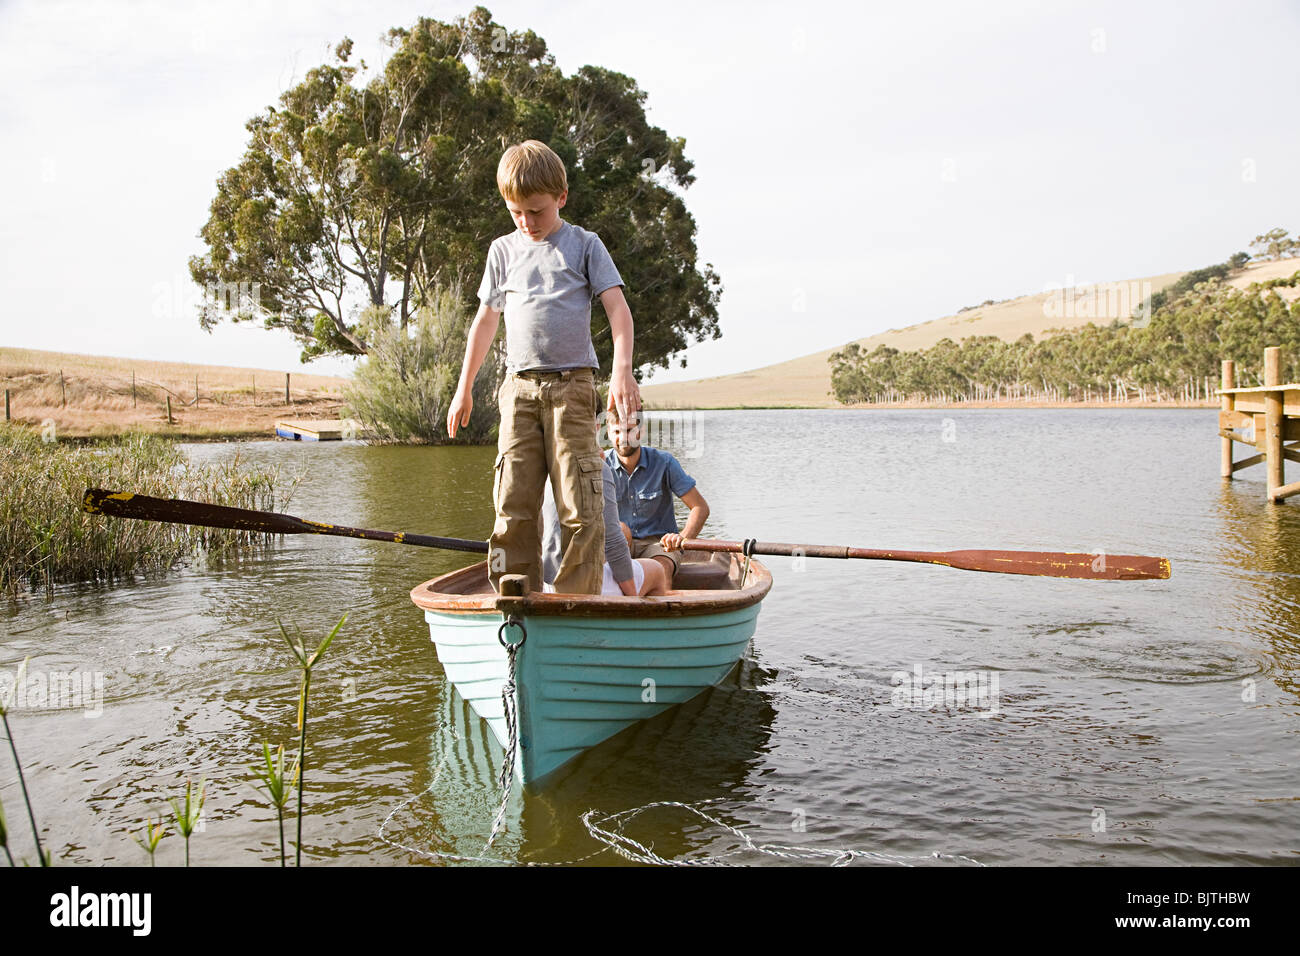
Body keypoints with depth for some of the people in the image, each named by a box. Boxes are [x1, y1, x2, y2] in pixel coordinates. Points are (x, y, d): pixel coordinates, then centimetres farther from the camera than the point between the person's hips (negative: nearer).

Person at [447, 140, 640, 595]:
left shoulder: (584, 245, 8)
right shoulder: (503, 251, 17)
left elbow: (617, 306, -1)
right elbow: (485, 320, 23)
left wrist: (622, 368, -17)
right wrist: (464, 388, 22)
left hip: (572, 386, -3)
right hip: (519, 387, 3)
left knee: (580, 507, -8)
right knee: (513, 506, -2)